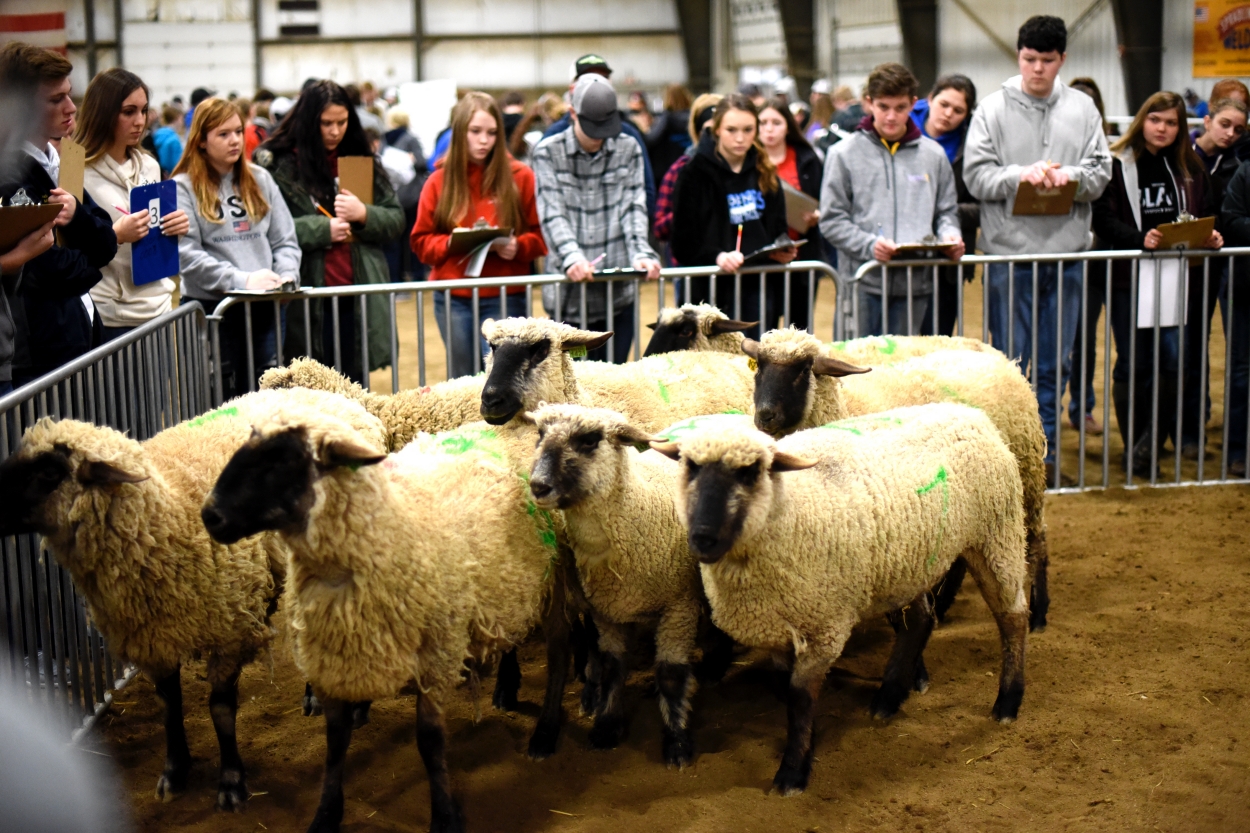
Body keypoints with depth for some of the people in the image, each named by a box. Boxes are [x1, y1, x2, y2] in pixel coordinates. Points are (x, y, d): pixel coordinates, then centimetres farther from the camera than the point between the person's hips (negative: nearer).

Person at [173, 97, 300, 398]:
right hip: (210, 308, -4)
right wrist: (241, 280, -20)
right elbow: (186, 254, -13)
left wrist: (286, 276, -8)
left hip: (263, 308, 4)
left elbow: (285, 240, 12)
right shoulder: (183, 187, -4)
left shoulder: (260, 179, 12)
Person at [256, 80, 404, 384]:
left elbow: (396, 220, 12)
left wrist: (363, 215, -7)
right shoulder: (277, 164, 0)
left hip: (360, 298, 3)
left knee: (355, 388, 7)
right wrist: (322, 229, -13)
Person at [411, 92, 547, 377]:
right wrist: (450, 243, -13)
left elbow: (540, 236, 3)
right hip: (453, 299, 2)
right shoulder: (440, 181, 5)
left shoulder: (520, 177, 1)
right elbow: (422, 241, 6)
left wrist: (518, 247, -16)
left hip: (505, 298, -2)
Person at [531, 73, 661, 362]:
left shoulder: (629, 149, 11)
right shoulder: (548, 153, 2)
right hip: (569, 294, -2)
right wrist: (571, 257, -26)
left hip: (619, 293, 2)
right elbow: (552, 214, -8)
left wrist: (641, 254, -15)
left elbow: (633, 208, 4)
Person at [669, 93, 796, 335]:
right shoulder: (695, 173, -4)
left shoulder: (766, 174, 12)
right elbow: (684, 242, -7)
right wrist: (717, 256, -25)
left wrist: (783, 251, -3)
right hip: (714, 286, -4)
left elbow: (777, 229, 19)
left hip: (760, 284, 4)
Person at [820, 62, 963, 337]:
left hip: (915, 282, 2)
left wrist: (948, 233, -8)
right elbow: (831, 220, -2)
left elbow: (946, 211, 14)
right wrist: (869, 245, -17)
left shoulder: (933, 155, 10)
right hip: (864, 283, -2)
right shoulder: (844, 154, 2)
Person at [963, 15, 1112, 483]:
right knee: (1010, 360, 2)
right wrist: (1021, 175, -20)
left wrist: (1071, 175, -15)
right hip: (1009, 252, -3)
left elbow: (1102, 173, 5)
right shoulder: (993, 109, 0)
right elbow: (976, 176, -5)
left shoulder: (1083, 109, 8)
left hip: (1066, 252, 3)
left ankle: (1046, 450, 20)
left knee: (1055, 362, 10)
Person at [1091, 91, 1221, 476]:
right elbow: (1104, 220, -9)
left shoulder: (1190, 168, 12)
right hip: (1128, 275, -3)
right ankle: (1134, 447, 15)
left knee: (1173, 358, -9)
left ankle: (1151, 442, 6)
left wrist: (1210, 236, -5)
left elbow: (1206, 214, 17)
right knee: (1133, 365, 3)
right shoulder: (1117, 165, -3)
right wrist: (1140, 238, -23)